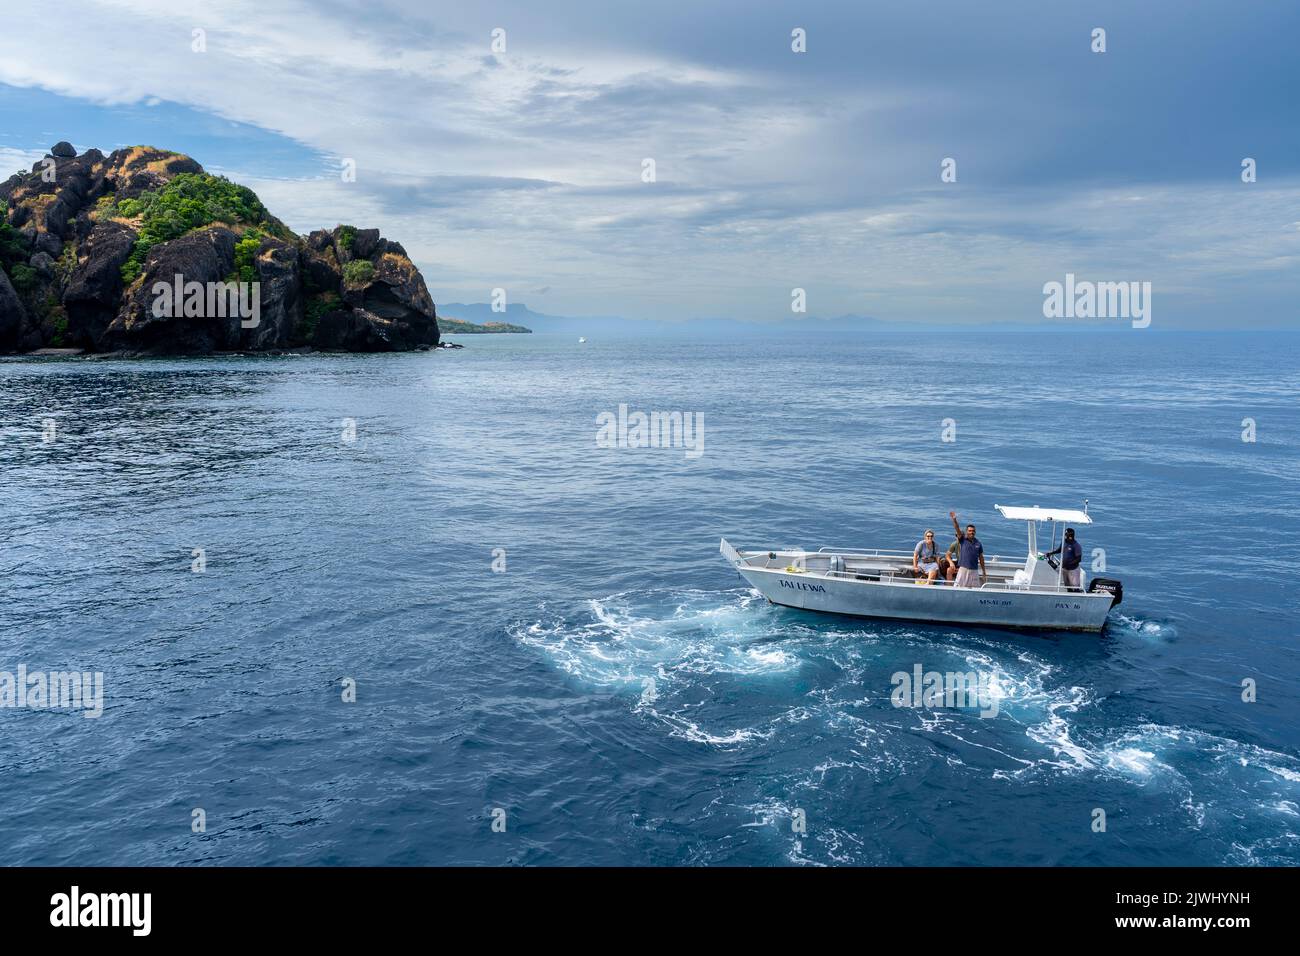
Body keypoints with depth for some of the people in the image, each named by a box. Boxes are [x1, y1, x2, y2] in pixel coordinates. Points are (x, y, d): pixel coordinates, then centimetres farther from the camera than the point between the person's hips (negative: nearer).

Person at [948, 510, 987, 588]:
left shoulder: (978, 543, 7)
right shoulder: (963, 540, 1)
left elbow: (981, 558, 11)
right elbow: (957, 529, -15)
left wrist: (984, 573, 11)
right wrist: (954, 520, -33)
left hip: (974, 570, 3)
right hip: (963, 569, -3)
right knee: (959, 587, -5)